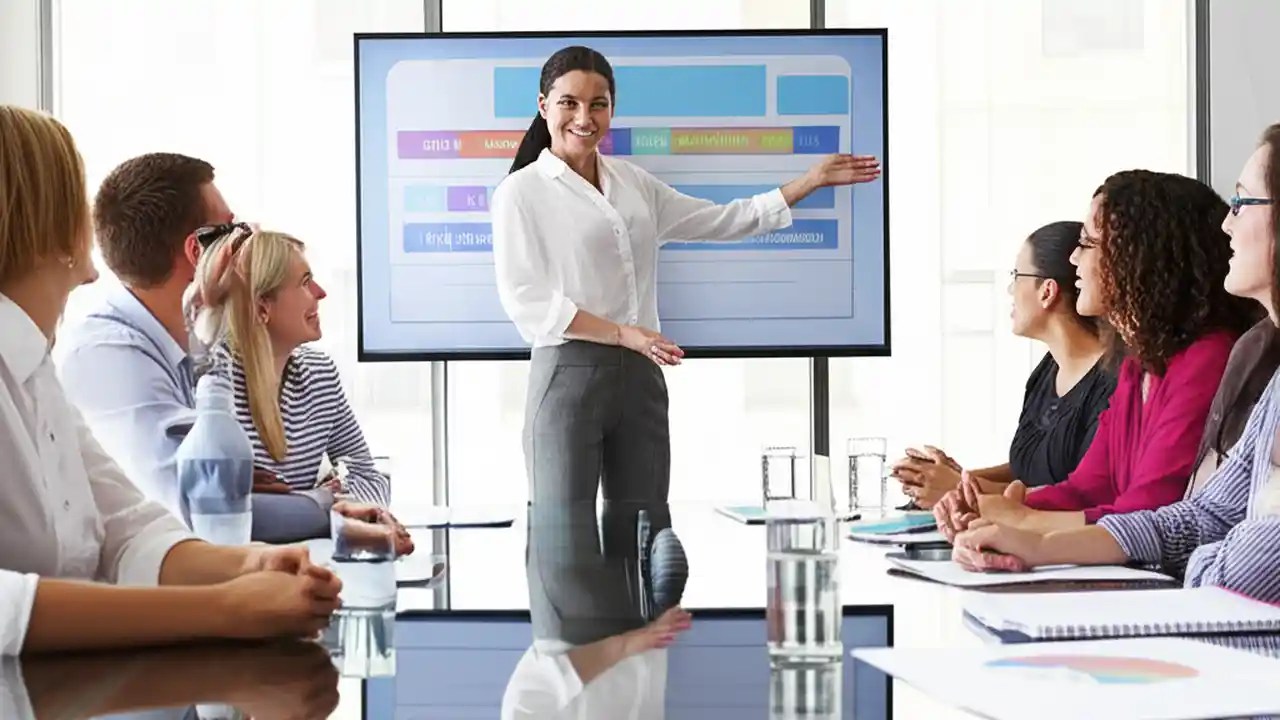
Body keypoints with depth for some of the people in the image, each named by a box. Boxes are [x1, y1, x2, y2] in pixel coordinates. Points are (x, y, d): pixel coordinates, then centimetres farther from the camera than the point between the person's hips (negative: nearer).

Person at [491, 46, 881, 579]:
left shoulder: (633, 183, 14)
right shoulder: (521, 192, -3)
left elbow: (722, 221, 21)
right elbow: (524, 300, -11)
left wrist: (813, 180, 18)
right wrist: (623, 334, -17)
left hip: (640, 375, 6)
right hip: (568, 373, -6)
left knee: (641, 536, 8)